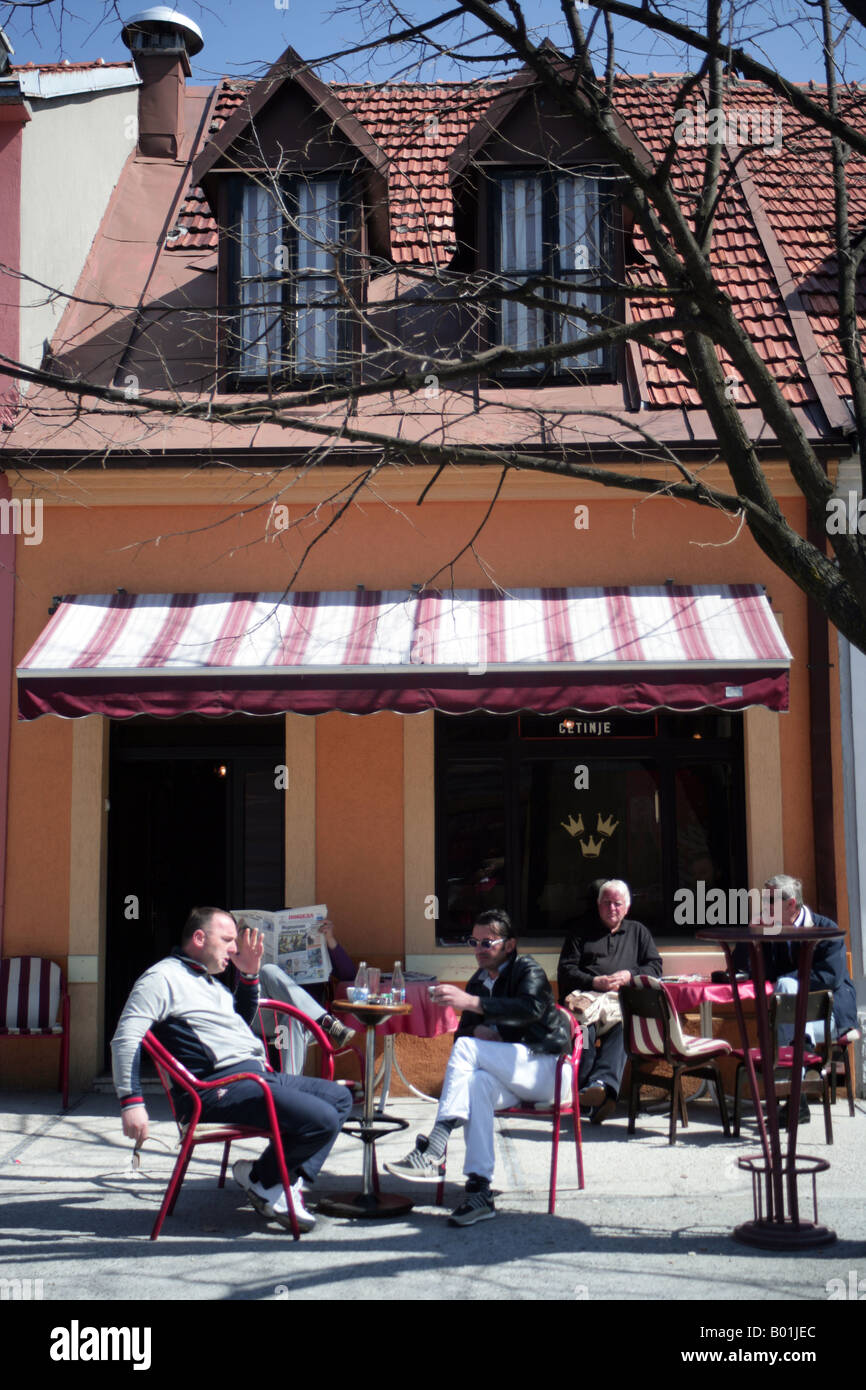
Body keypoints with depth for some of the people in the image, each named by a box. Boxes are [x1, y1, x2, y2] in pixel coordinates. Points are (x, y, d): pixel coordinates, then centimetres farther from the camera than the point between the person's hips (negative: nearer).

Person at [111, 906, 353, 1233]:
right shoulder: (163, 978, -3)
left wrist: (248, 975, 27)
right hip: (220, 1085, -10)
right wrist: (132, 1102, -23)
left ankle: (287, 1181, 0)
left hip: (259, 1074, 10)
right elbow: (125, 1039, -13)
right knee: (321, 1119, -22)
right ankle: (261, 1178, 1)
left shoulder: (210, 982, 26)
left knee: (339, 1097, 9)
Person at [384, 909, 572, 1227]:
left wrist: (471, 1002, -37)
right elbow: (463, 1031, 16)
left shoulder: (527, 969, -5)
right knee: (477, 1082, -32)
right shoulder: (478, 982, 16)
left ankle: (433, 1151, -36)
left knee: (466, 1047, -27)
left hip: (547, 1069, -5)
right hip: (510, 1078, 5)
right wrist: (478, 1030, -9)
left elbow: (531, 1009, -27)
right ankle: (479, 1191, -38)